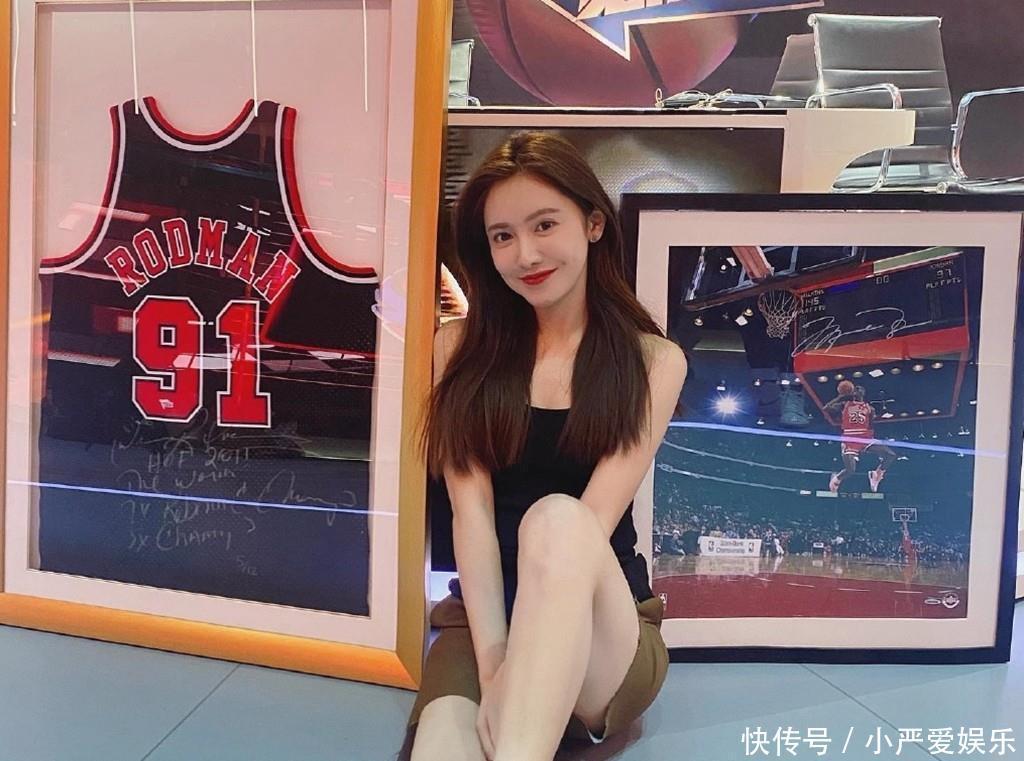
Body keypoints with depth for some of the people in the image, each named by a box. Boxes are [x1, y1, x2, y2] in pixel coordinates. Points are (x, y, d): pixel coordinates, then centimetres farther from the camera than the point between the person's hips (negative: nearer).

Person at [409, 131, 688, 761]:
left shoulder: (655, 361, 1)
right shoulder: (462, 347, 5)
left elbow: (595, 516, -12)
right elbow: (471, 509, -6)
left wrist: (514, 672, -22)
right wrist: (494, 659, -19)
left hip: (605, 637, 2)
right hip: (482, 620, -1)